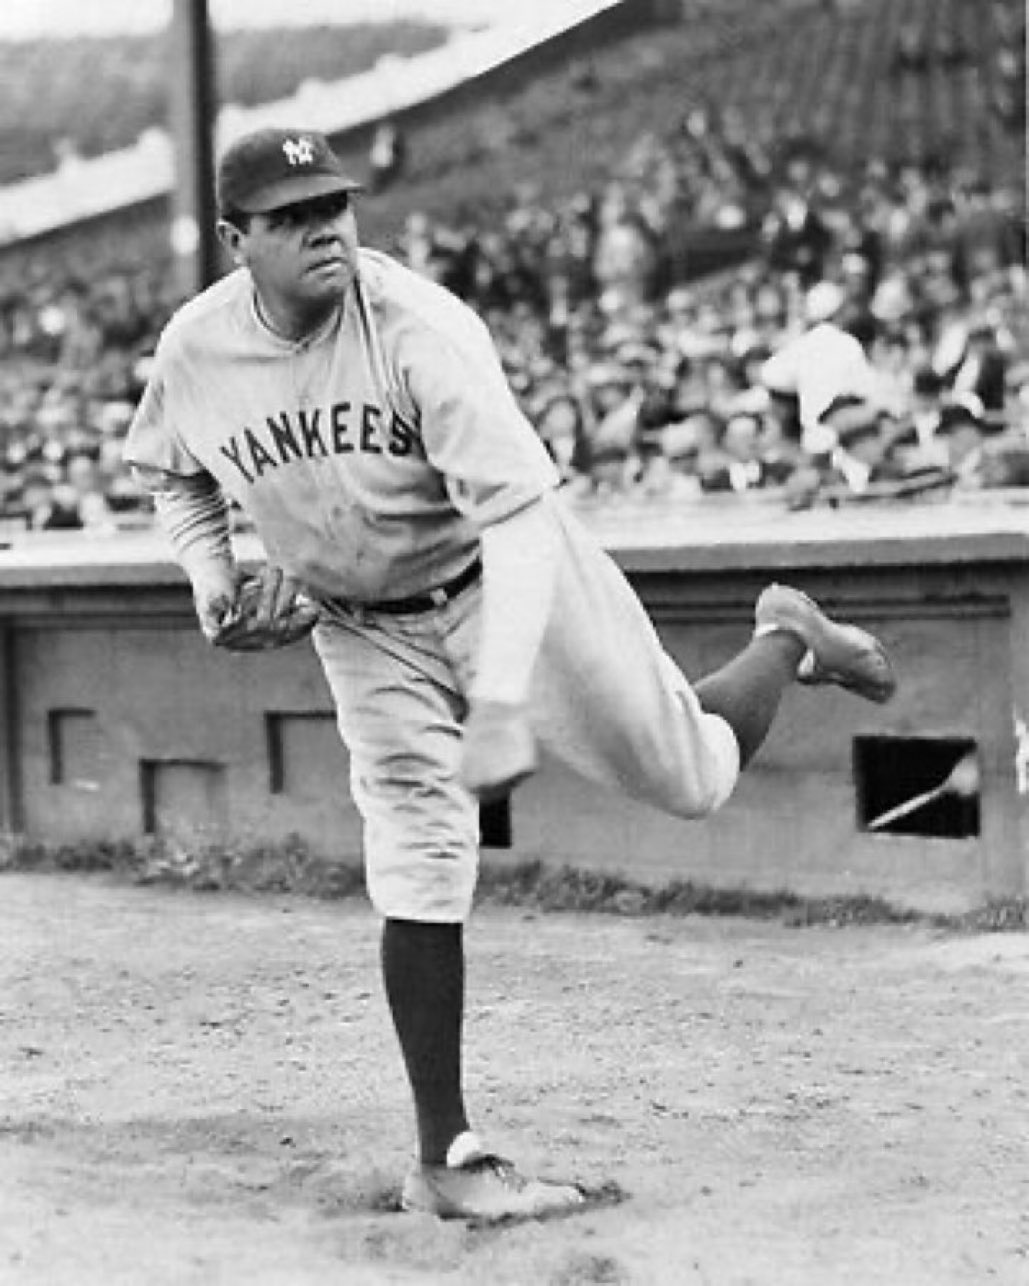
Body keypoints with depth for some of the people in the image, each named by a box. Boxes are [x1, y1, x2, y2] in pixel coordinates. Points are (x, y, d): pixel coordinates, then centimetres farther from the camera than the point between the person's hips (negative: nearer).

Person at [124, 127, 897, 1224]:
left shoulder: (419, 330, -30)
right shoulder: (195, 350, -15)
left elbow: (517, 512, -37)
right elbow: (169, 471, 11)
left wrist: (501, 702, -47)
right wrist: (208, 570, -9)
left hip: (506, 584, -2)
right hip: (368, 632, 2)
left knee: (692, 778, 5)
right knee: (419, 870, -11)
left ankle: (788, 642, 39)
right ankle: (444, 1161, -4)